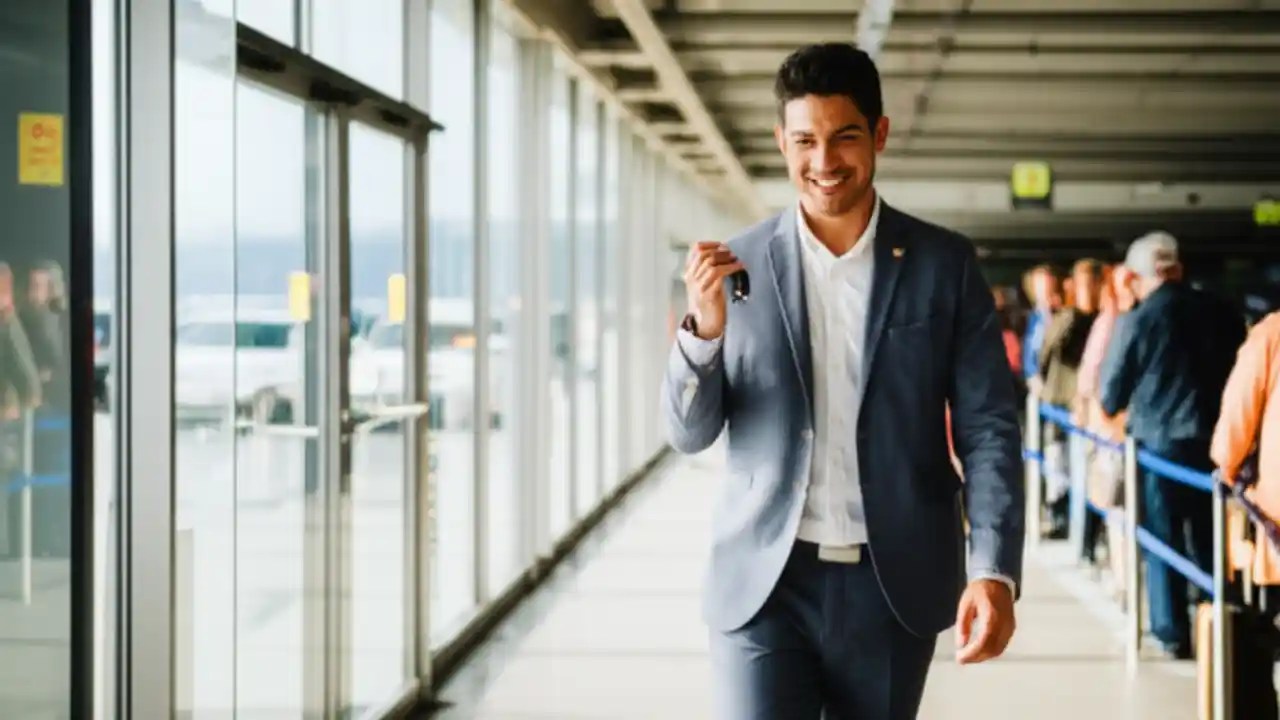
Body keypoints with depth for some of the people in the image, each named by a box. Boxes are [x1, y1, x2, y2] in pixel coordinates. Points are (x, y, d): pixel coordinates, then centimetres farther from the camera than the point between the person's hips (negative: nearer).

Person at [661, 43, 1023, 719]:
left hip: (893, 587, 1)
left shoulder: (944, 264, 1)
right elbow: (690, 433, 3)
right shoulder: (739, 263, 1)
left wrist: (994, 568, -14)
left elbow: (988, 427, 0)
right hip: (764, 585, 0)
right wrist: (704, 328, -16)